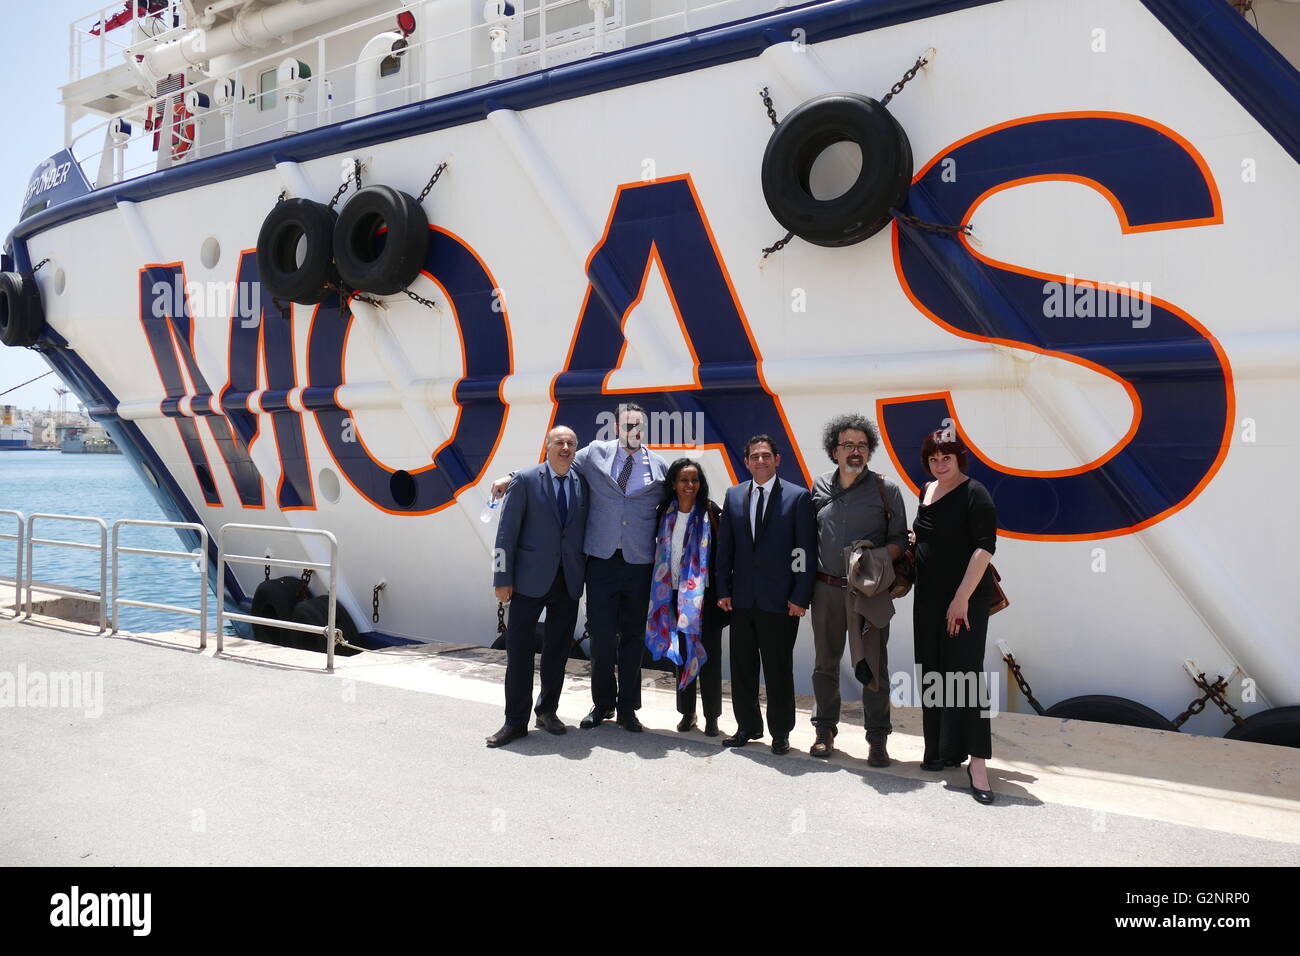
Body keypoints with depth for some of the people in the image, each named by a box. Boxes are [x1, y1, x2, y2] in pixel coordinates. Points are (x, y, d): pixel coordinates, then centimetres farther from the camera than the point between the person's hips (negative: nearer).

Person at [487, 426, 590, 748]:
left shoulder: (583, 484, 6)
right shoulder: (526, 480, -4)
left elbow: (584, 530, 10)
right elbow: (507, 532, -5)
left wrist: (585, 576, 5)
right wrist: (503, 578, -8)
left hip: (569, 582, 4)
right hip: (531, 578, -3)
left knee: (558, 649, 12)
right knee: (518, 649, 0)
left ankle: (548, 710, 29)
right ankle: (515, 721, 11)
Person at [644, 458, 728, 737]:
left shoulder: (711, 513, -6)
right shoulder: (665, 513, 4)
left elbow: (721, 553, -6)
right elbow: (658, 552, 11)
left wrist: (722, 592, -10)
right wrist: (662, 592, 7)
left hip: (705, 595, -3)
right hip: (675, 594, 3)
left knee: (708, 654, 2)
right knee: (680, 653, 10)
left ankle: (711, 716, 14)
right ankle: (687, 712, 23)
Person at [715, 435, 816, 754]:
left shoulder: (798, 497, -3)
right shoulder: (734, 495, 8)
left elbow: (807, 551, -5)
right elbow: (724, 546, 9)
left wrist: (800, 597, -10)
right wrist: (723, 590, 3)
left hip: (780, 599, -4)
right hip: (742, 597, 4)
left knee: (779, 669, 5)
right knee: (742, 666, 11)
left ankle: (780, 732, 21)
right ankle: (748, 726, 27)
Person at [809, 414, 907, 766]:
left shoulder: (885, 489, -1)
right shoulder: (820, 488, 8)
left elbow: (899, 539, 2)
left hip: (869, 591, -3)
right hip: (826, 589, 3)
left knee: (873, 667, 1)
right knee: (825, 664, 12)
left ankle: (877, 739, 15)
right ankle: (825, 731, 26)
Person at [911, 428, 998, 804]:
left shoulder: (974, 493, -11)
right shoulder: (926, 491, 11)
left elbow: (984, 546, -18)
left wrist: (962, 598, -22)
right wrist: (913, 540, 4)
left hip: (965, 598, -7)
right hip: (928, 596, 7)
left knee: (965, 673, -7)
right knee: (933, 672, 12)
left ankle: (977, 760, 0)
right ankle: (943, 749, 25)